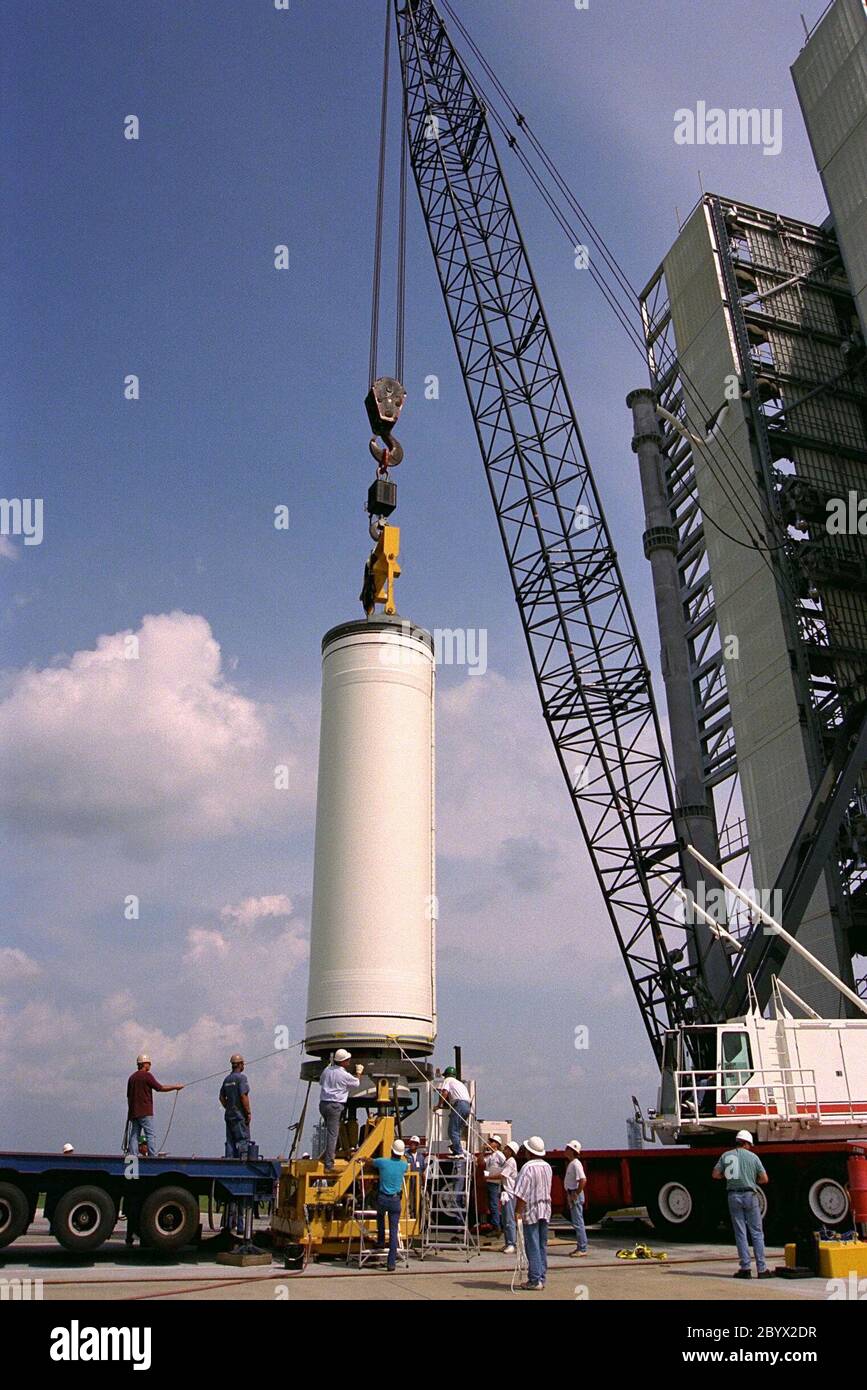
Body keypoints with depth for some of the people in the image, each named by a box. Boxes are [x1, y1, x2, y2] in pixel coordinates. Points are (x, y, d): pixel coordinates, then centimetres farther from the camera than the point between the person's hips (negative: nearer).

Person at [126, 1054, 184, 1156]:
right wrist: (175, 1087, 3)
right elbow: (160, 1088, -7)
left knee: (134, 1136, 6)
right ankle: (153, 1158, -12)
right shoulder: (147, 1075, -7)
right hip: (145, 1112, -7)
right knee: (150, 1135, -6)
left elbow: (128, 1096, 18)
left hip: (134, 1112, 7)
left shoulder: (132, 1077, 15)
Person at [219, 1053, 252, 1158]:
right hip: (240, 1115, -8)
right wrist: (249, 1113, -14)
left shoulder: (227, 1079, 13)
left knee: (230, 1141, 10)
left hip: (229, 1115, 8)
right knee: (244, 1139, -6)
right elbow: (243, 1096, -18)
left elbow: (222, 1097, 17)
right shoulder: (241, 1078, -11)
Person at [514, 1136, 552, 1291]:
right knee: (542, 1246, 13)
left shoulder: (528, 1167, -18)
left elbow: (521, 1194, -20)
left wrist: (518, 1211, -16)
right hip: (545, 1211, 7)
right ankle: (541, 1278, 18)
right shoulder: (547, 1167, 6)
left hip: (530, 1210, -7)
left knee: (532, 1247, -1)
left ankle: (535, 1280, 1)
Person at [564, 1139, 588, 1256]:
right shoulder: (572, 1163, 13)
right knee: (577, 1222, 14)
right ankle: (580, 1247, 21)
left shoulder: (576, 1164, -18)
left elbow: (583, 1180, -29)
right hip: (572, 1194, 10)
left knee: (578, 1223, -6)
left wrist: (576, 1194, -22)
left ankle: (582, 1249, -2)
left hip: (575, 1195, -10)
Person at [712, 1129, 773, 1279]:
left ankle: (745, 1268, 4)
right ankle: (761, 1269, 3)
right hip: (749, 1195, -2)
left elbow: (716, 1174, 4)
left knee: (740, 1233, 7)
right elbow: (764, 1179, 3)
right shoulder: (753, 1157, 1)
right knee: (756, 1233, 5)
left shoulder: (725, 1156, 6)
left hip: (733, 1196, 2)